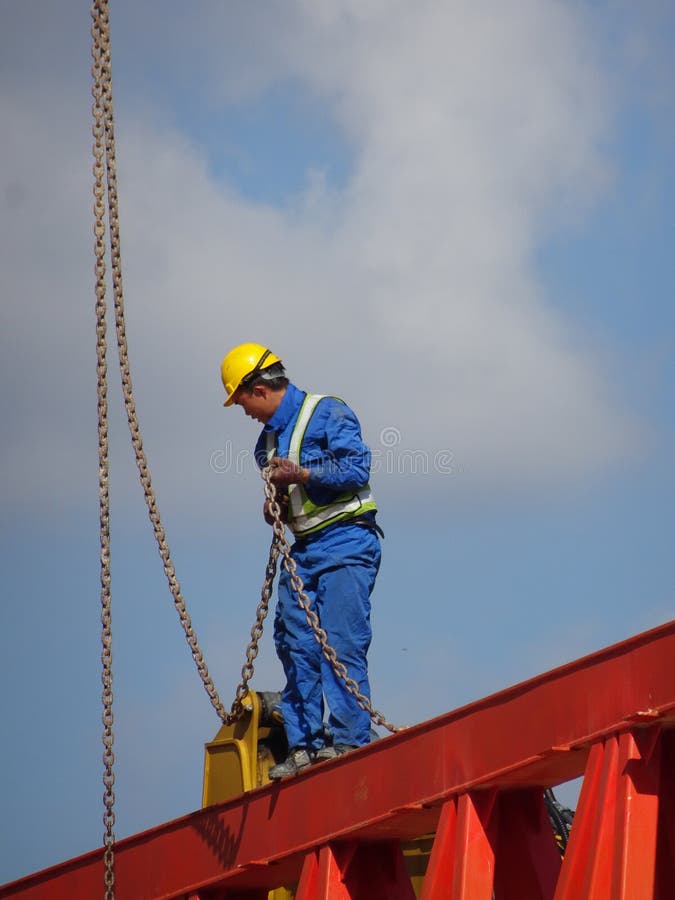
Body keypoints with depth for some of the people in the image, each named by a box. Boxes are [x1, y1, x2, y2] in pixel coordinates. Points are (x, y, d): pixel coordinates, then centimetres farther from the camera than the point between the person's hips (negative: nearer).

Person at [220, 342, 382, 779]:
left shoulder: (327, 412, -3)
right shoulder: (269, 437, 22)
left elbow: (357, 468, -13)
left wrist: (302, 474, -15)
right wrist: (274, 507, 8)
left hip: (345, 545, -8)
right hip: (303, 550, 8)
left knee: (340, 643, -14)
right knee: (296, 645, 1)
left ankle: (349, 740, -15)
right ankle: (305, 745, 3)